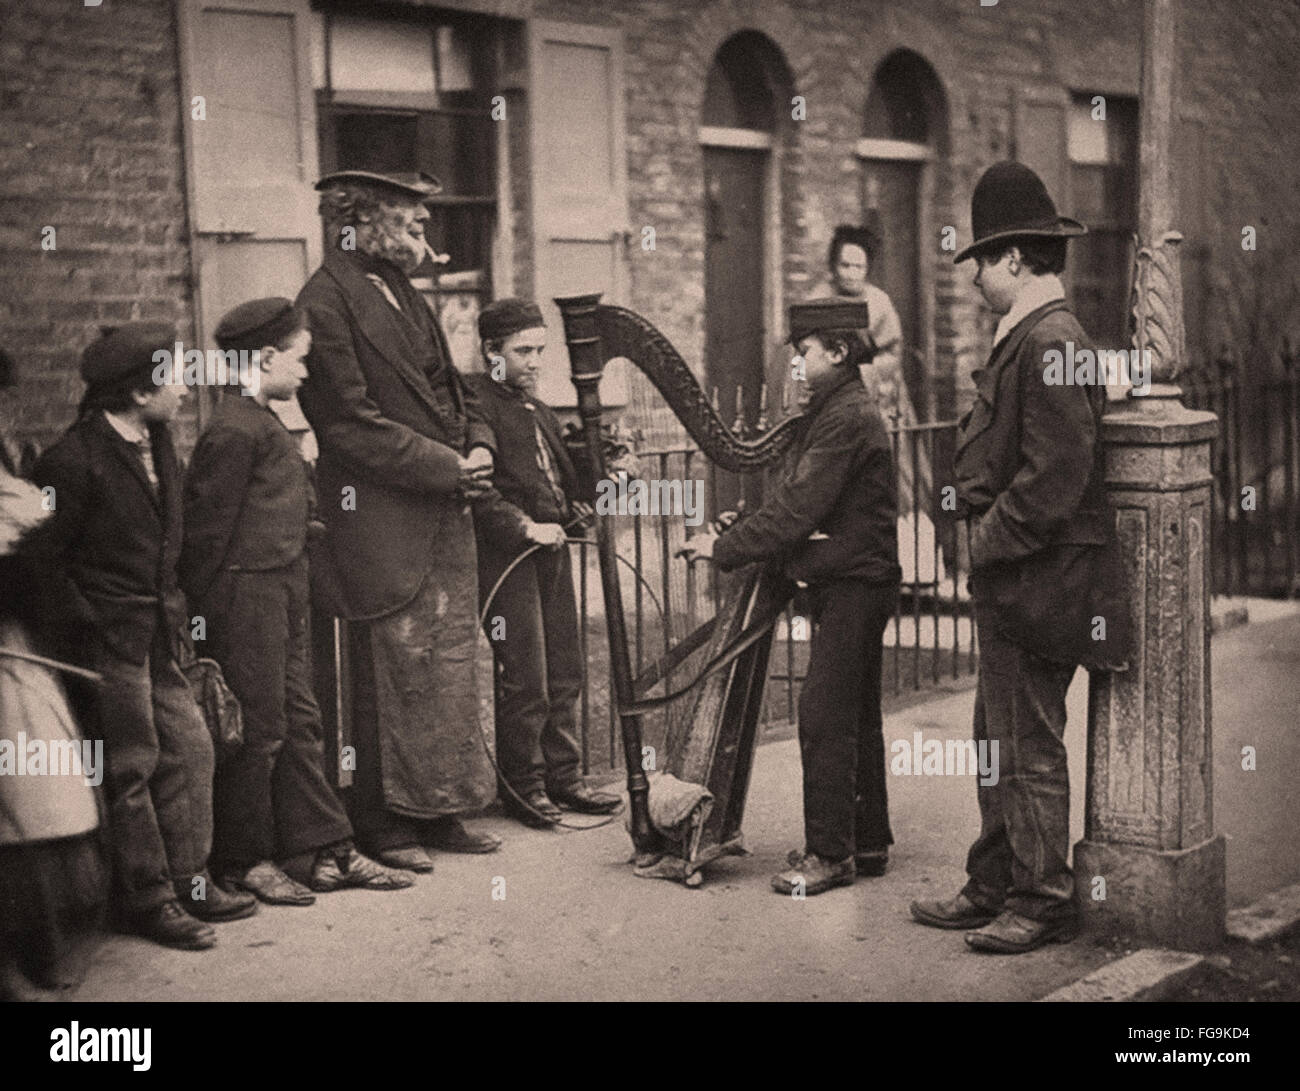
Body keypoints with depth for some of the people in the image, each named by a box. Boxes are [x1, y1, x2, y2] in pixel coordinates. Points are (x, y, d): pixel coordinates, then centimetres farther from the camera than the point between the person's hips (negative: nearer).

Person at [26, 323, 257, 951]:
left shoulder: (157, 444, 9)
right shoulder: (74, 460, -17)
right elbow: (44, 558, -13)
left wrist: (173, 612, 11)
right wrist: (87, 629, -12)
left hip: (158, 639, 8)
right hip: (108, 641, -8)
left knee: (190, 748, 9)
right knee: (132, 767, 0)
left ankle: (187, 880, 20)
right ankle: (150, 900, 12)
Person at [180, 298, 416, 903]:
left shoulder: (261, 422, 16)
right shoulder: (236, 428, -15)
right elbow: (209, 524, -16)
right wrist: (205, 612, -14)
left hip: (281, 598, 10)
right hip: (247, 597, -10)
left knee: (299, 723, 12)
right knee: (258, 728, -2)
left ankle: (323, 851, 19)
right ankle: (245, 862, 10)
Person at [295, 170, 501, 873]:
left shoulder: (403, 296, 17)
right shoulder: (327, 301, -11)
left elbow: (451, 392, 22)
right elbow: (352, 423, -17)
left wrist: (478, 447, 1)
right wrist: (447, 468, -15)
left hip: (445, 519, 9)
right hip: (382, 521, -9)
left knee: (449, 667, 11)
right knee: (393, 675, -1)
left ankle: (437, 814, 21)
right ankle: (382, 823, 12)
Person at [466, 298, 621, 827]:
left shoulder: (536, 408, 19)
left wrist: (577, 502, 7)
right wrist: (524, 527, -21)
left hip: (550, 546, 8)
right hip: (506, 554, -8)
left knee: (564, 673, 11)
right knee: (525, 678, -4)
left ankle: (562, 777, 21)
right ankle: (522, 784, 9)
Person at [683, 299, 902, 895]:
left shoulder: (848, 416, -17)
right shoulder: (835, 410, 15)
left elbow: (796, 510, -21)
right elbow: (788, 495, 13)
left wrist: (726, 548, -15)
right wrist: (730, 536, 1)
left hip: (852, 585, -10)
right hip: (851, 583, 10)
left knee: (824, 718, -8)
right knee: (855, 718, 14)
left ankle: (829, 853, -3)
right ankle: (868, 842, 23)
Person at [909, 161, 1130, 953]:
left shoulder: (1050, 343, -18)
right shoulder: (1027, 338, 14)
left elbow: (1057, 476, -23)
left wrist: (993, 540, -14)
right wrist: (983, 523, 9)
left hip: (1039, 581, -10)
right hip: (1011, 581, 10)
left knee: (1030, 747, 0)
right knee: (998, 740, 16)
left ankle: (1044, 902, 12)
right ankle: (995, 888, 27)